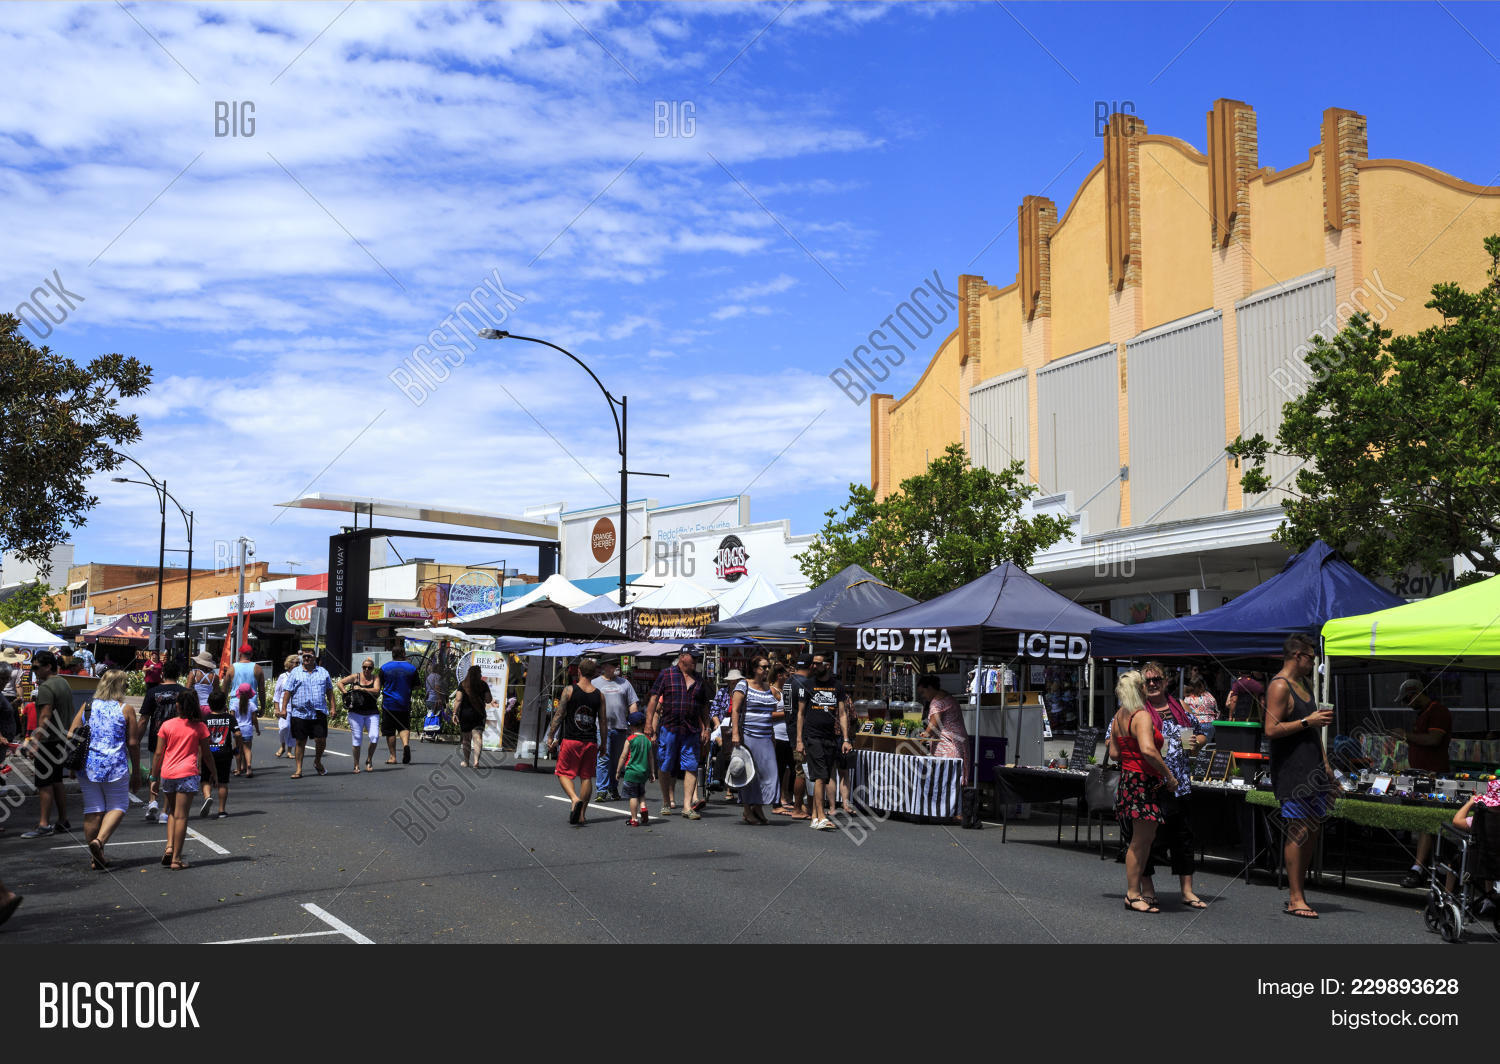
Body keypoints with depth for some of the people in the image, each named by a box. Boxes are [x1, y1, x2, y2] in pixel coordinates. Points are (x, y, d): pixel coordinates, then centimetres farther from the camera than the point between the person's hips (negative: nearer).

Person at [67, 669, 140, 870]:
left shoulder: (87, 707, 5)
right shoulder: (126, 710, -4)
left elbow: (70, 736, 4)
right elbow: (133, 744, -3)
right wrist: (136, 772, 5)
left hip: (88, 765, 3)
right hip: (115, 767, -3)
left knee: (93, 810, 9)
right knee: (118, 806, 10)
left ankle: (95, 859, 14)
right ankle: (99, 840, -14)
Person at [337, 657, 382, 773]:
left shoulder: (375, 677, 6)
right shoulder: (355, 677, 6)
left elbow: (376, 690, -9)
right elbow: (340, 683, 8)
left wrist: (361, 689, -13)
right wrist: (346, 693, -6)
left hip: (372, 712, 0)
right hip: (356, 712, 0)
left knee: (374, 736, -13)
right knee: (357, 738, -1)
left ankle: (369, 760, 10)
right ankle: (356, 765, 12)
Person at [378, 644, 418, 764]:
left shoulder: (384, 667, -3)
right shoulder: (411, 668, 0)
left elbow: (378, 686, 2)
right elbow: (416, 686, 7)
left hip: (388, 704, -1)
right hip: (405, 704, 1)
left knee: (390, 731, 6)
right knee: (404, 727, 11)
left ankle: (393, 757, 7)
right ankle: (406, 744, -18)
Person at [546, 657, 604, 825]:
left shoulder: (569, 690, -4)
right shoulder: (599, 695, 4)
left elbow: (559, 715, -5)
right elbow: (602, 721, 7)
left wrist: (551, 737, 2)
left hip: (571, 740, -3)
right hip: (591, 742, 3)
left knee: (563, 773, 8)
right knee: (587, 777, 10)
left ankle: (575, 799, -19)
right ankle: (582, 814, 11)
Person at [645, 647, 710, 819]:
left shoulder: (698, 680, 14)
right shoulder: (666, 675, 2)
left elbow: (704, 707, 19)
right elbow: (654, 699, 0)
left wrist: (705, 728, 12)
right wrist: (649, 724, -6)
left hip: (691, 731, 3)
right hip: (669, 727, -3)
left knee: (691, 767, -5)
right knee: (666, 768, 5)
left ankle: (687, 806, -4)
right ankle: (666, 803, 19)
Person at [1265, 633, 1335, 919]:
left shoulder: (1302, 683, 19)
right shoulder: (1279, 686, -11)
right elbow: (1271, 730, -20)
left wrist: (1325, 764, 19)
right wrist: (1308, 721, -17)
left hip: (1311, 769, 9)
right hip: (1291, 770, -9)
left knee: (1312, 831, 8)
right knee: (1299, 831, -8)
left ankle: (1297, 893, 15)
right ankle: (1296, 899, -4)